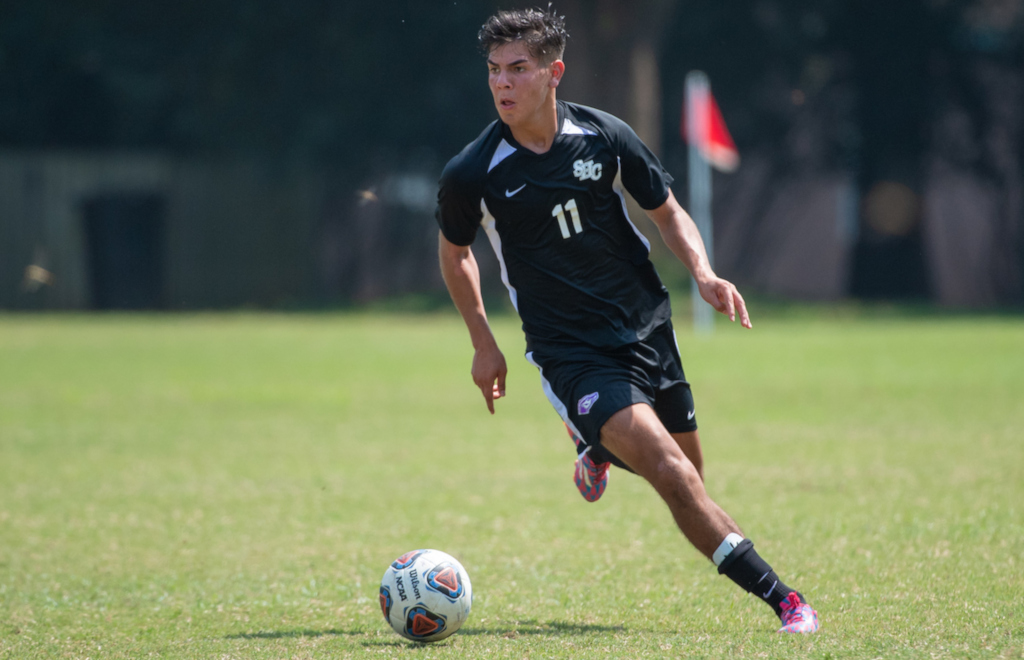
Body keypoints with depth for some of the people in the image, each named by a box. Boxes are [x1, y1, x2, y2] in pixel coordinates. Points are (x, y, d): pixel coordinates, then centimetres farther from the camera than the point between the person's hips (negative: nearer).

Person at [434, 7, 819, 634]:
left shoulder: (604, 137, -6)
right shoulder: (471, 175, -11)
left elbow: (667, 211, 8)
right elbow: (454, 250, 10)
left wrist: (704, 273, -10)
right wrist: (484, 343, 8)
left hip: (647, 327, 4)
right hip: (570, 353, -4)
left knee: (687, 479, 14)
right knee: (671, 471, -22)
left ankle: (598, 448, 47)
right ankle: (780, 598, -19)